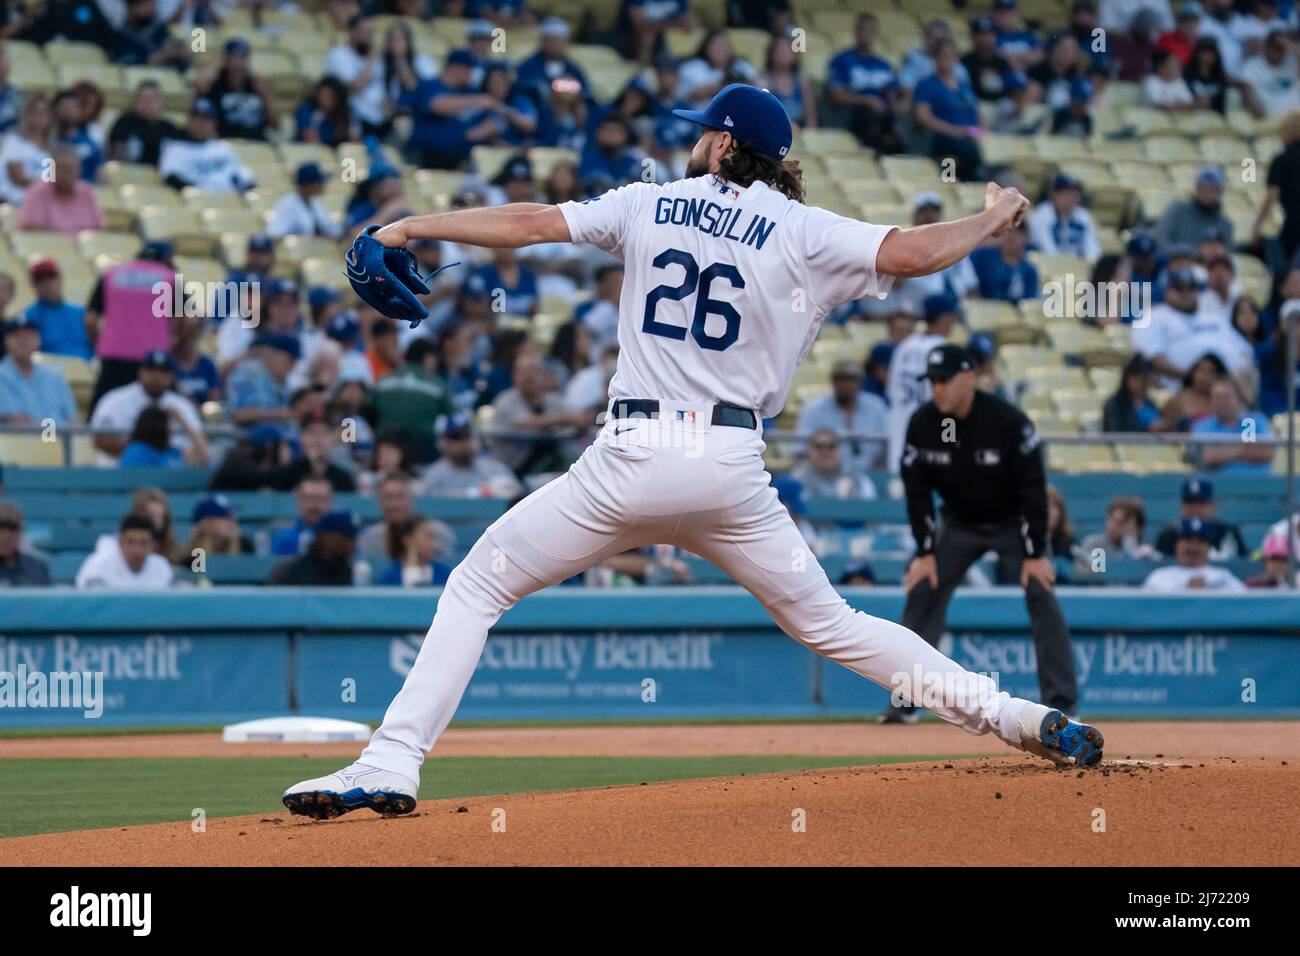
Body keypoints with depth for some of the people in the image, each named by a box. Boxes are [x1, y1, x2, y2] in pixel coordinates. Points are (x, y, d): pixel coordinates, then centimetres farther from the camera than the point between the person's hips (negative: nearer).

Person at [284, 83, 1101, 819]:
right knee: (826, 621, 15)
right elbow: (913, 252, -7)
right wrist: (994, 219, 11)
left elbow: (531, 223, 4)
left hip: (632, 457, -1)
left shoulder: (650, 204, 7)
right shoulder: (799, 231, 3)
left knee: (477, 586, 9)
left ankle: (391, 765, -4)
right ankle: (1013, 715, 7)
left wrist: (413, 227, 12)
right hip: (732, 468, 2)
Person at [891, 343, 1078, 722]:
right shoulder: (922, 424, -16)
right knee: (922, 589, -6)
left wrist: (1035, 554, -22)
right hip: (960, 526, 4)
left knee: (1040, 592, -17)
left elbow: (1033, 488, -21)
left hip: (1013, 522, -3)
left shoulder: (1007, 421, -26)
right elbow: (917, 490, -6)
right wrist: (925, 551, -10)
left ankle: (1062, 701, -13)